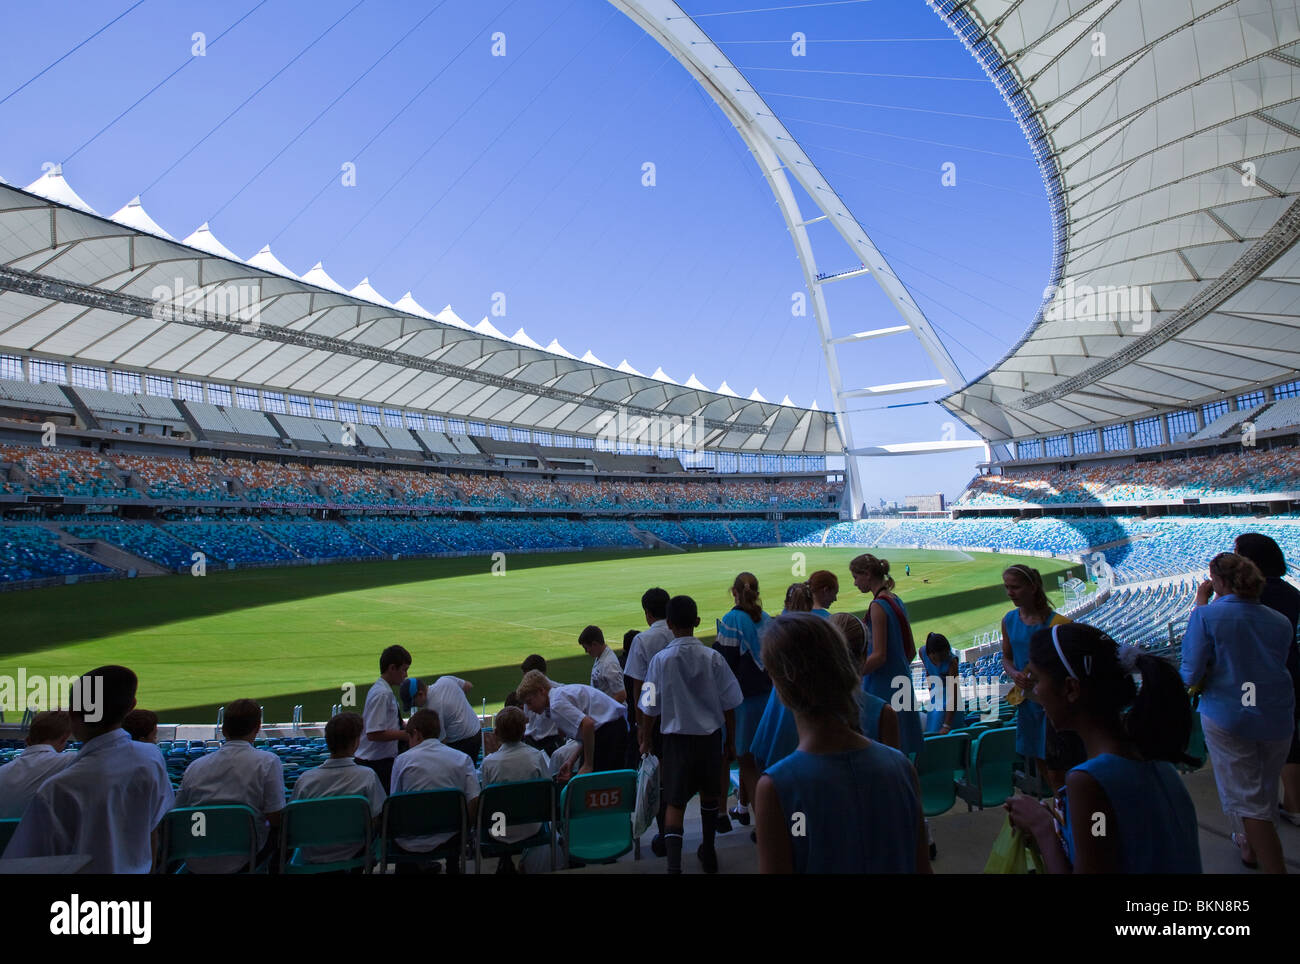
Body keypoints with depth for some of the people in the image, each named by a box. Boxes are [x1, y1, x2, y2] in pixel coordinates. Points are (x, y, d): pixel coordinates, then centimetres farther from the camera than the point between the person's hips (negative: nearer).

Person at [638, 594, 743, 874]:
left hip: (677, 737, -2)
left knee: (675, 802, 7)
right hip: (710, 735, 2)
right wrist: (730, 742, 10)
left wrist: (645, 740, 11)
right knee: (710, 794, 22)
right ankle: (708, 854, 38)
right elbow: (728, 706, -2)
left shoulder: (661, 659, -11)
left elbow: (651, 708, -4)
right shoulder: (713, 658, -8)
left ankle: (674, 864, -5)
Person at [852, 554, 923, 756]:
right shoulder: (897, 602, 11)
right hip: (901, 684, 10)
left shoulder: (878, 606, -16)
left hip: (882, 689, -9)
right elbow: (911, 651, 16)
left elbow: (879, 656, -21)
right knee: (900, 751, 15)